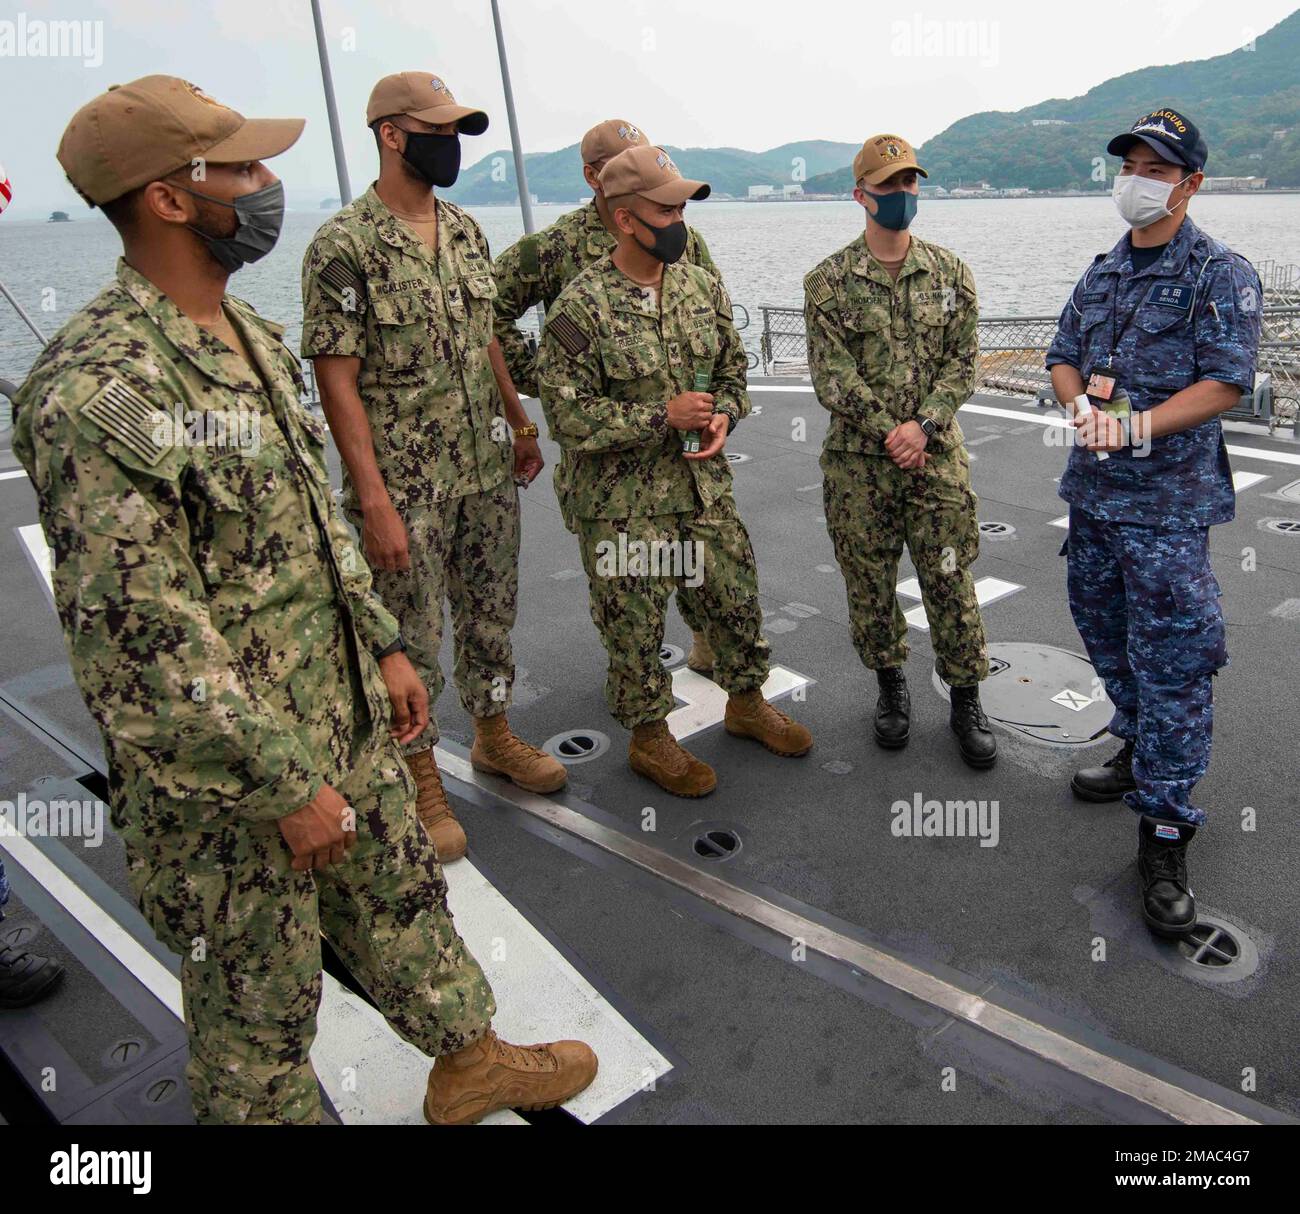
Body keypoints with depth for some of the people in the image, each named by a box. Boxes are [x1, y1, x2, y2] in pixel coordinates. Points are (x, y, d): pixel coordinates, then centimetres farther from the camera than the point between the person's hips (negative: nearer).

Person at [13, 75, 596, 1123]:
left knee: (404, 891, 25)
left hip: (344, 721, 9)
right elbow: (139, 640, -26)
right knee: (259, 1000, 13)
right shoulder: (98, 394, -26)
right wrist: (283, 788, -20)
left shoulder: (252, 336, 5)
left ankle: (472, 1061, 49)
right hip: (224, 775, -9)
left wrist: (383, 644, 15)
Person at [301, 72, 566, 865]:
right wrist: (375, 501, -19)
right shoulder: (343, 247, -14)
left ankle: (495, 735, 38)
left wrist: (522, 424, 17)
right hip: (405, 488, -6)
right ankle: (422, 778, 24)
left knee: (491, 614, 18)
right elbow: (338, 381, -16)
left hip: (488, 473, 6)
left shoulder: (466, 231, 8)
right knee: (412, 637, 7)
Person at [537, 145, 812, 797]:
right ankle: (649, 736, 29)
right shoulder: (580, 306, -15)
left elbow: (733, 367, 15)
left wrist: (722, 415, -7)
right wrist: (663, 415, -20)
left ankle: (746, 702, 40)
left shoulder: (702, 286, 4)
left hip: (706, 487, 6)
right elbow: (567, 415, -18)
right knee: (635, 626, 7)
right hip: (623, 503, -5)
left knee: (738, 600, 16)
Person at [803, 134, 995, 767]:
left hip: (938, 456, 1)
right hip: (858, 461, -1)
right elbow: (832, 376, -9)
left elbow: (961, 362, 0)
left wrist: (924, 425, -15)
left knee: (951, 581, 4)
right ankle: (890, 686, 31)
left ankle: (965, 701, 20)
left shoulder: (950, 273, 5)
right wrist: (891, 435, -15)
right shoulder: (828, 282, -3)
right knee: (870, 582, 10)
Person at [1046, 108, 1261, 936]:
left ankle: (1165, 834, 2)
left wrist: (1137, 427, -24)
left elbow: (1225, 383, -14)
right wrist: (1082, 407, -9)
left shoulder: (1221, 275, -7)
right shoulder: (1104, 273, 13)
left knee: (1172, 660, -6)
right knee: (1106, 632, 18)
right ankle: (1142, 756, 40)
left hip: (1168, 501, -7)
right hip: (1093, 489, 7)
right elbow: (1064, 356, 13)